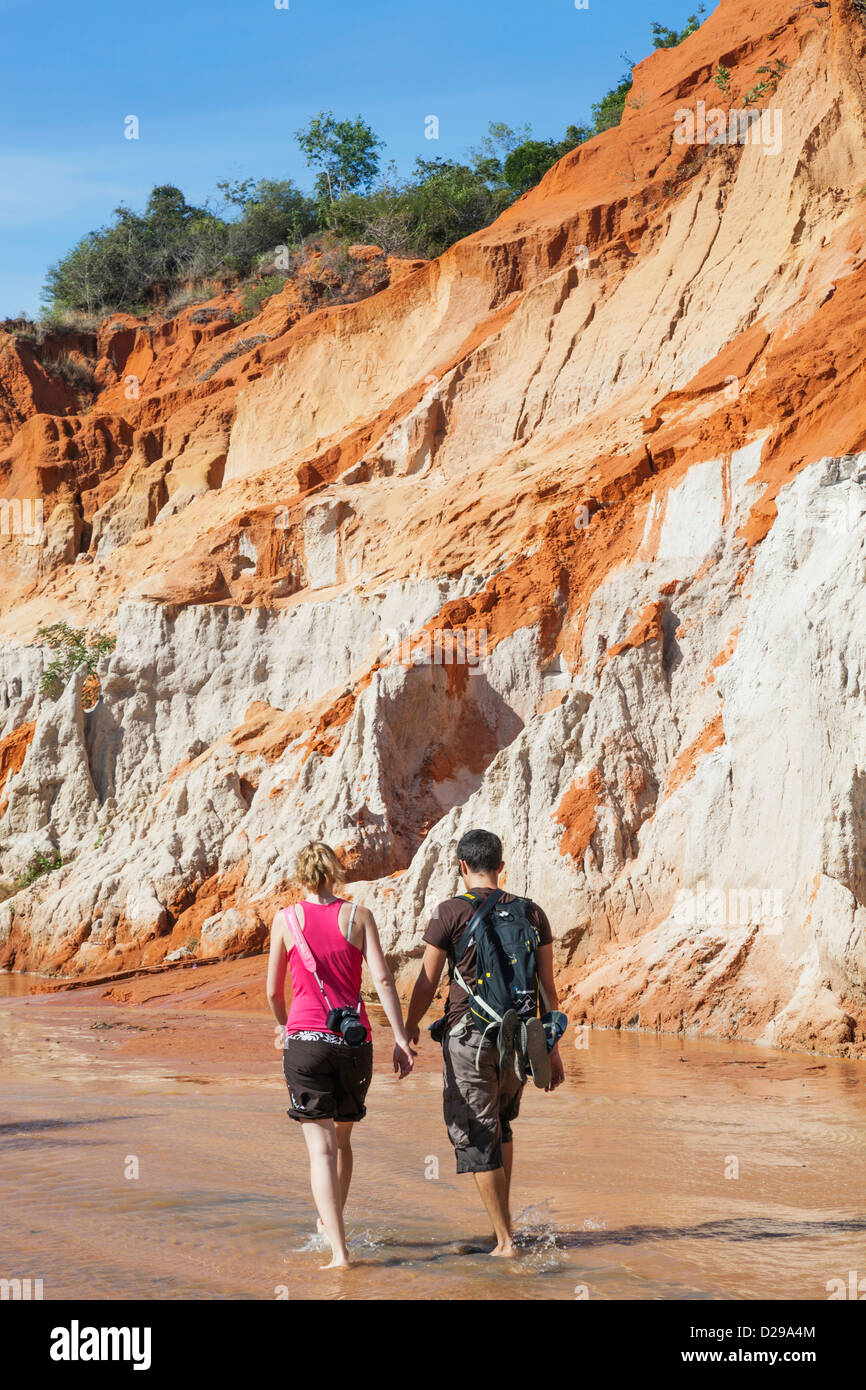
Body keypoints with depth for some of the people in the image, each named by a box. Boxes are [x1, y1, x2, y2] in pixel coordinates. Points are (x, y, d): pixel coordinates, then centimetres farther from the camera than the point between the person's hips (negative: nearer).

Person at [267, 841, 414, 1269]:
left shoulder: (286, 919, 2)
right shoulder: (358, 916, 3)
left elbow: (273, 992, 8)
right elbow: (382, 979, -6)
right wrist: (401, 1038, -5)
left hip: (305, 1038, -2)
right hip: (354, 1041, 2)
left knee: (321, 1146, -5)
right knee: (342, 1140, 21)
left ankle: (339, 1251, -15)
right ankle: (331, 1224, 38)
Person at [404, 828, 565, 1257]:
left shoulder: (451, 912, -6)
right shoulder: (531, 913, 5)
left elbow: (426, 982, -3)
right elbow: (548, 986, 6)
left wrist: (408, 1030, 12)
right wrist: (553, 1049, 12)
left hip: (468, 1036, -5)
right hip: (519, 1039, 5)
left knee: (476, 1139, 2)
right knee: (501, 1122, 27)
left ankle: (505, 1239, -1)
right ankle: (503, 1217, 25)